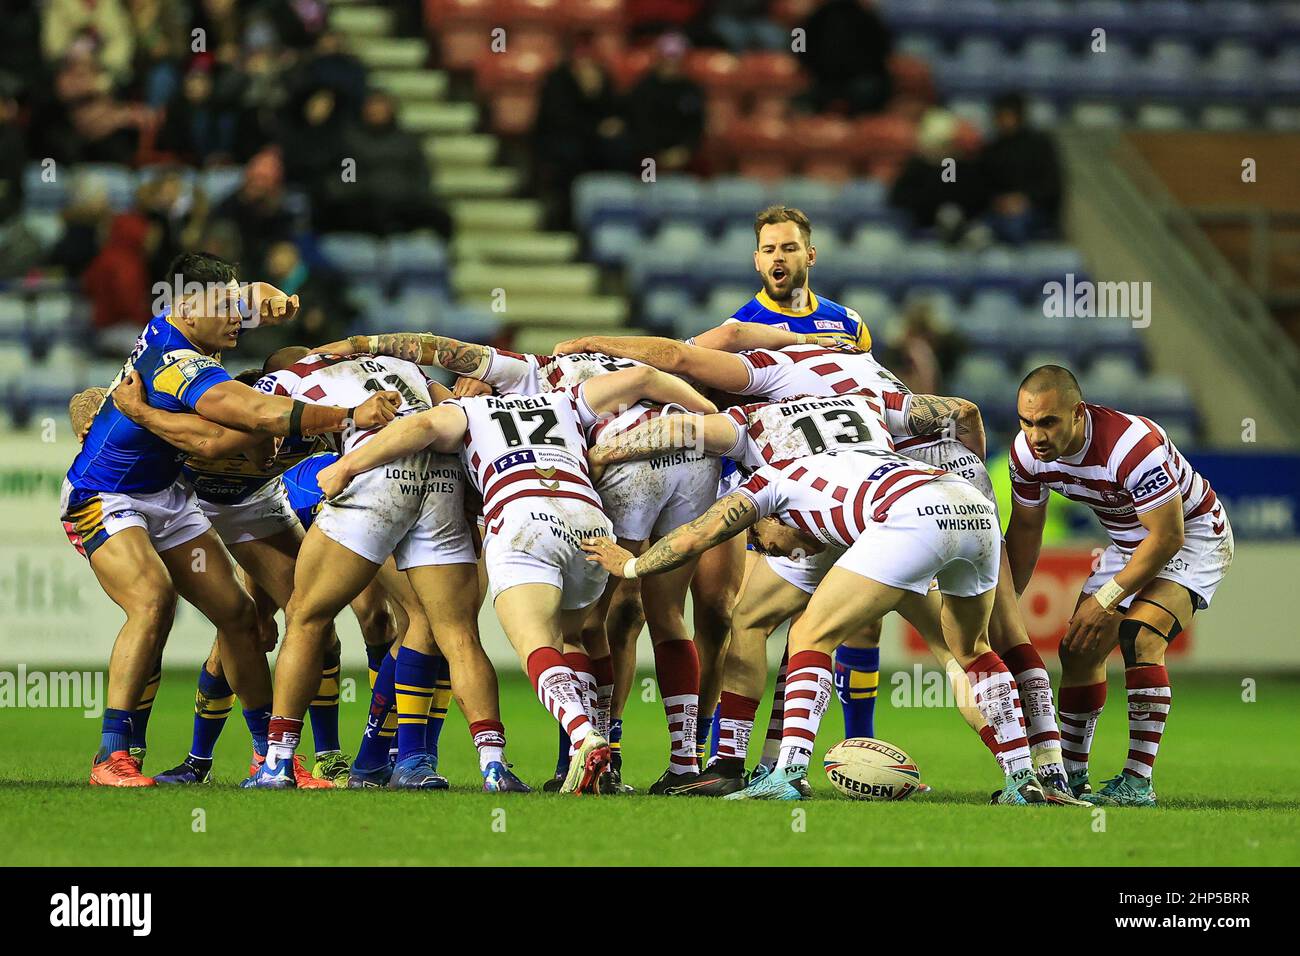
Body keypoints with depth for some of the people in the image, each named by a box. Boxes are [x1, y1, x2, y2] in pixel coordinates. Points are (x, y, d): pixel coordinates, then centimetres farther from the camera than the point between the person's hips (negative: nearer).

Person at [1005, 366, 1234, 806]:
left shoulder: (1133, 446, -37)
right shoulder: (1027, 452, -15)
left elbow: (1167, 537, -28)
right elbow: (1025, 530, 3)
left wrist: (1105, 600, -23)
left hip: (1191, 534, -8)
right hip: (1129, 543, 8)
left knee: (1138, 638, -27)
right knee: (1079, 650, 4)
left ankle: (1138, 782, -25)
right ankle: (1072, 777, 20)